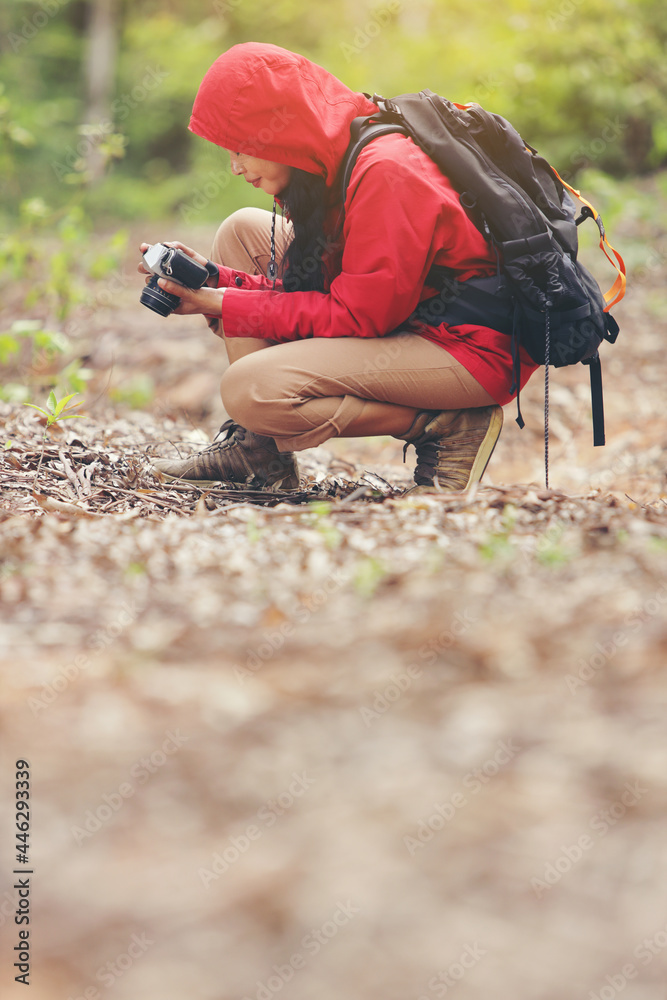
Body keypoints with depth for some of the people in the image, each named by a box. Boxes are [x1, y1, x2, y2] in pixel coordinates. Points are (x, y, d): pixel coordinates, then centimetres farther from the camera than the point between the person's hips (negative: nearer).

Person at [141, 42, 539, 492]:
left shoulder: (387, 172, -23)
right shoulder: (339, 161, 6)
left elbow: (358, 315, -21)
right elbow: (323, 289, 8)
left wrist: (226, 307, -17)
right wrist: (218, 280, -2)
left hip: (471, 348, -10)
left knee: (250, 388, -23)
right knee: (242, 230, 9)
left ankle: (447, 427, -9)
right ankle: (255, 443, 5)